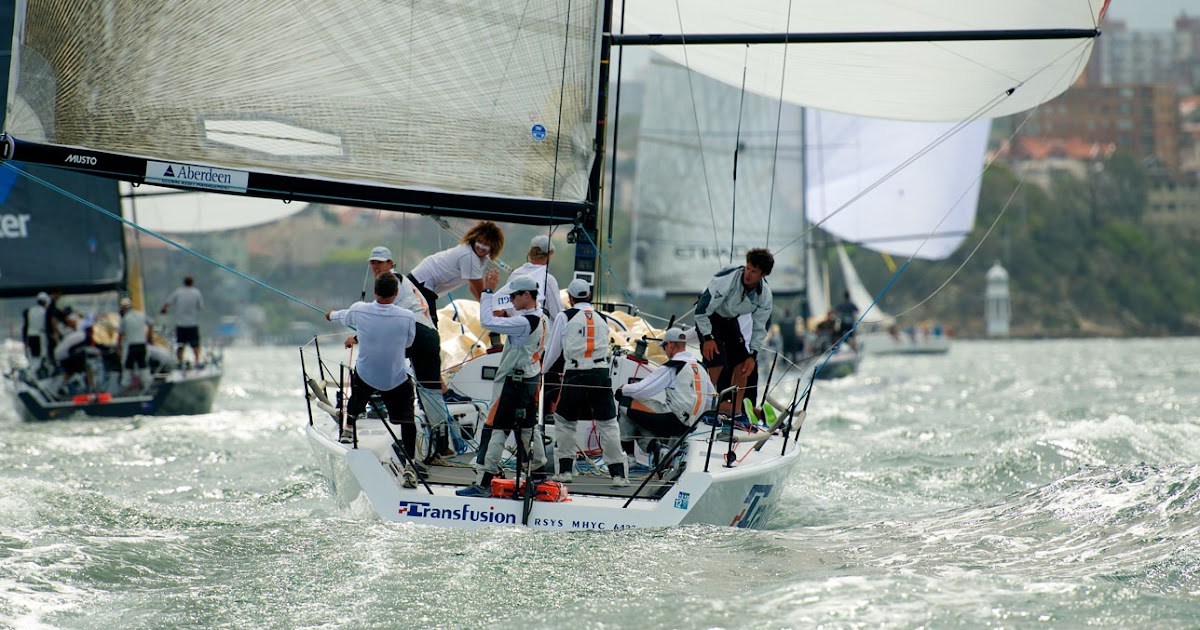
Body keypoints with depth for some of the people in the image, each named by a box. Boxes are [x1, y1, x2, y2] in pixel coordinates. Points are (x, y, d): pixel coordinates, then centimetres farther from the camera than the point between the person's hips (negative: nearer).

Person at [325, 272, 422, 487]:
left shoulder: (359, 310, -14)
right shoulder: (407, 317, -18)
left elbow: (341, 317, 11)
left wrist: (330, 315, 36)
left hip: (364, 375, 2)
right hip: (396, 380, -2)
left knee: (357, 396, 36)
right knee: (407, 419, 9)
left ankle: (348, 429, 51)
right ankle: (410, 463, -3)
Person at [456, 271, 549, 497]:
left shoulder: (524, 323, -23)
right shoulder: (539, 318, 6)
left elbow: (488, 321, -28)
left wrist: (488, 292, -19)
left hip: (513, 382, -9)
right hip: (530, 379, 9)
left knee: (495, 428, -7)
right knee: (528, 428, 20)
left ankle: (483, 483, -8)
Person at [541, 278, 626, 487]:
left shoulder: (564, 317, 3)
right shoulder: (601, 319, 13)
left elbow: (552, 350, 9)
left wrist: (542, 371, 24)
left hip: (575, 375, -2)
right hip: (601, 374, 2)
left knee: (565, 421, 14)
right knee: (608, 424, 5)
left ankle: (565, 469, 10)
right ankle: (618, 473, 1)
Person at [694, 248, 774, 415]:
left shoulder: (765, 294, -17)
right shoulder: (727, 279, -34)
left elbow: (760, 327, -3)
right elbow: (702, 308, -27)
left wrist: (753, 355, -9)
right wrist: (708, 338, -25)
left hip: (730, 319, 6)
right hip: (708, 317, -6)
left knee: (742, 363, -1)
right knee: (717, 362, -19)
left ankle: (736, 414, 8)